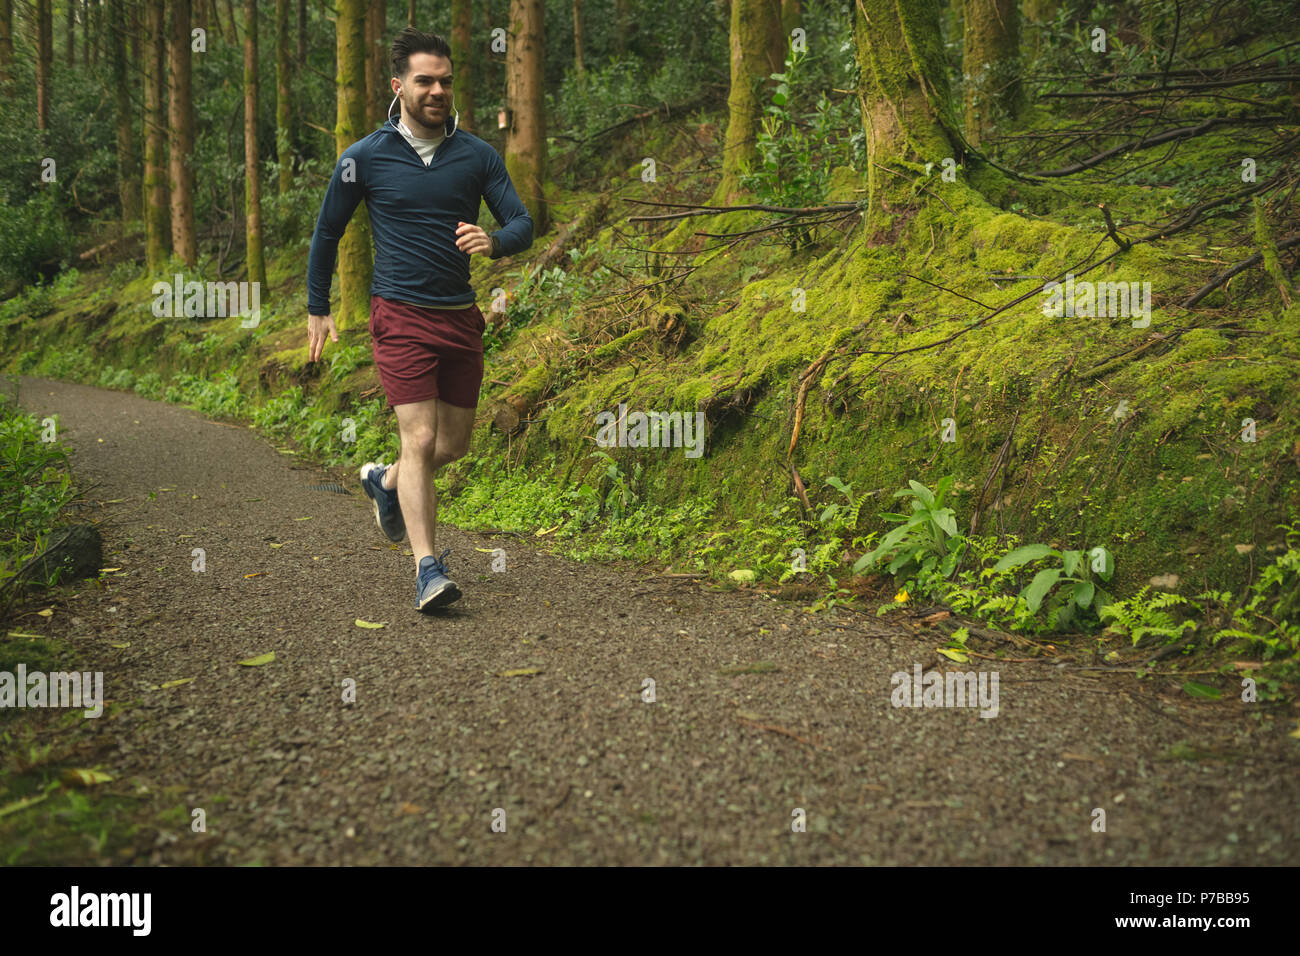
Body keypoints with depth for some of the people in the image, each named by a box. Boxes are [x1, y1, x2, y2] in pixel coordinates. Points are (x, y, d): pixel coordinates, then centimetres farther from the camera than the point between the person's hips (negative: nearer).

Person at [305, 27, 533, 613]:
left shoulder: (477, 156, 5)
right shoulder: (365, 158, -1)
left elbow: (522, 224, 4)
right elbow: (327, 231, 10)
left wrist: (494, 242, -20)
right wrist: (317, 309, 13)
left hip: (460, 318, 4)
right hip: (401, 317, -4)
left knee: (454, 445, 11)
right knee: (420, 439, -14)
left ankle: (385, 481, 42)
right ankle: (428, 571, -13)